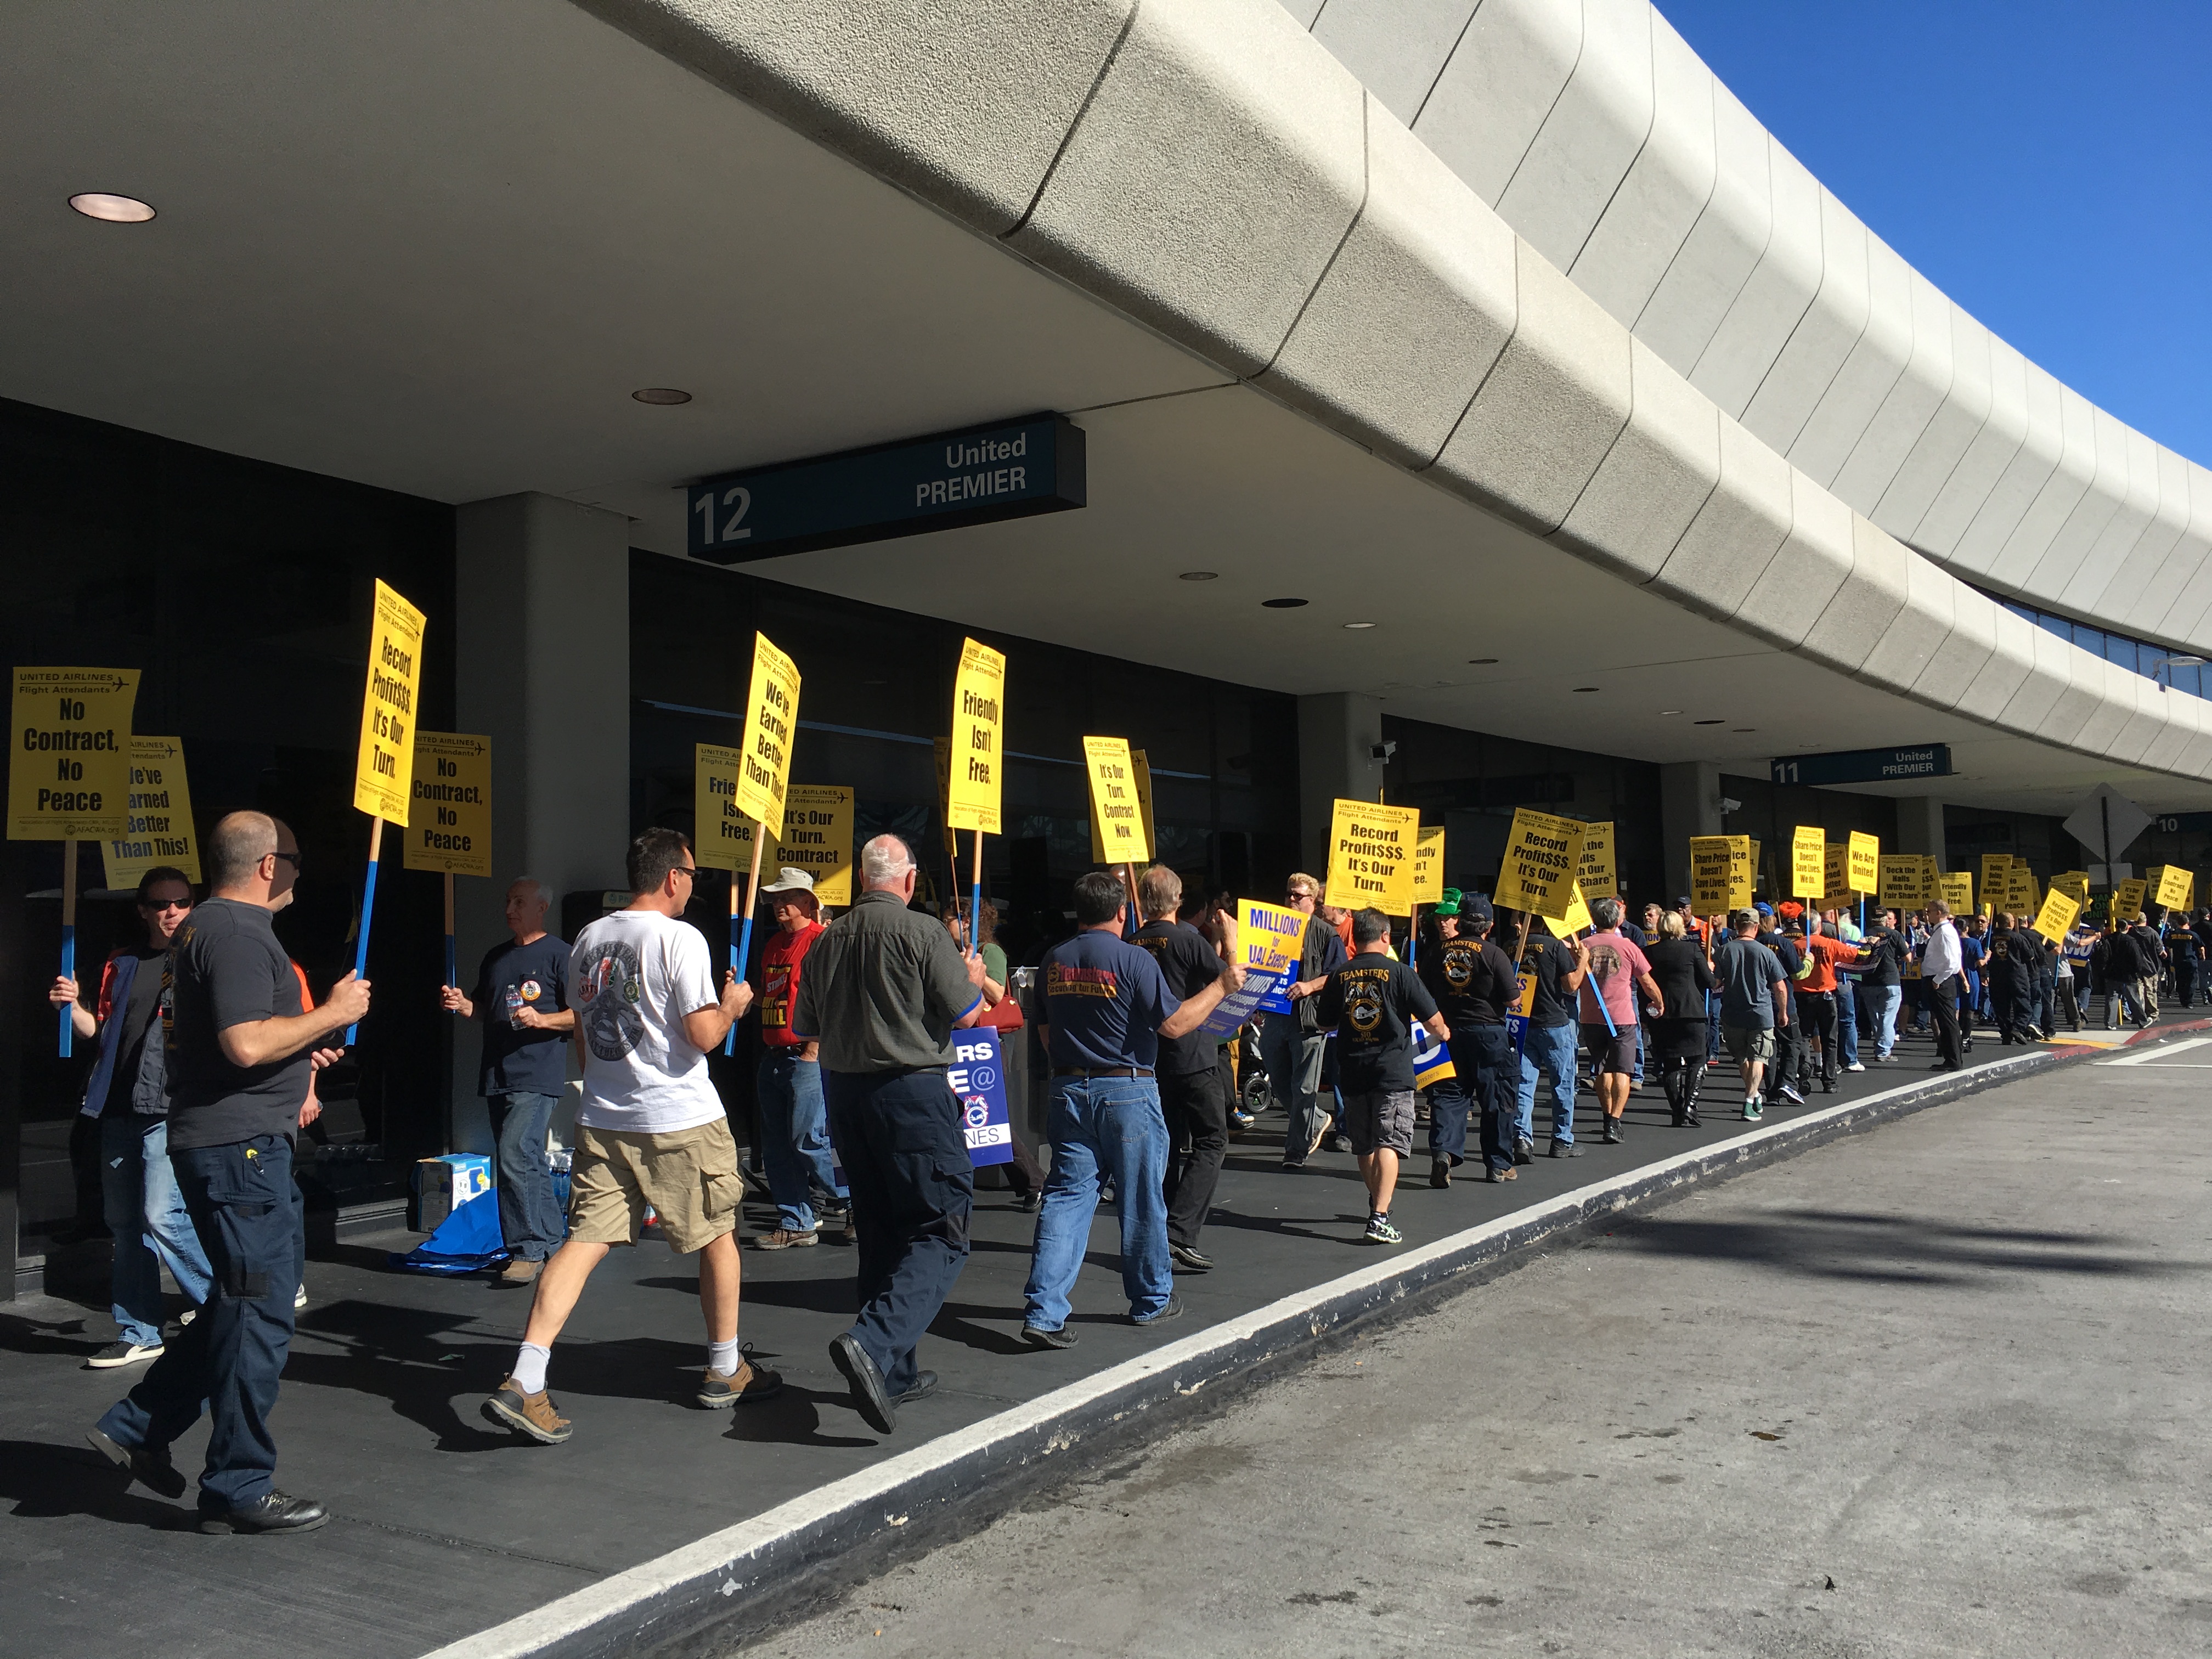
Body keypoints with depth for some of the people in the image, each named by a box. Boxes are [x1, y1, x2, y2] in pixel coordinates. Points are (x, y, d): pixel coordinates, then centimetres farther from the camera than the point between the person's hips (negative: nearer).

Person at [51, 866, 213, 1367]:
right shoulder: (122, 965, 15)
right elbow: (103, 1032, 18)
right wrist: (72, 1007, 1)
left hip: (171, 1110, -6)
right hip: (119, 1109, 6)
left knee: (163, 1216, -14)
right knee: (125, 1223, 8)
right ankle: (138, 1333, 18)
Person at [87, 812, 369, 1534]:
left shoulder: (203, 927, 17)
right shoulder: (238, 933, -17)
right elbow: (247, 1044, -26)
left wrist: (297, 1055, 23)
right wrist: (332, 1013, -15)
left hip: (220, 1142, 11)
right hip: (240, 1146, -11)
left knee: (242, 1304, 19)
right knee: (258, 1312, -3)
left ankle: (136, 1427, 24)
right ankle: (239, 1489, 6)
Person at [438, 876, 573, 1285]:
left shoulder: (558, 955, -4)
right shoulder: (495, 957, 18)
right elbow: (484, 1010, 27)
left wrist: (541, 1019, -20)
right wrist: (461, 1004, 6)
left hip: (537, 1077, -8)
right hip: (497, 1075, 8)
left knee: (515, 1157, -16)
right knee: (528, 1162, 11)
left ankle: (527, 1250, -9)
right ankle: (552, 1243, 19)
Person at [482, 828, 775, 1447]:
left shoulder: (588, 939, 10)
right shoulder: (680, 938, -12)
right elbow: (703, 1035, -16)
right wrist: (732, 1005, 4)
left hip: (602, 1121, 6)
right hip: (680, 1120, -5)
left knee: (584, 1240, 3)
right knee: (717, 1234, 13)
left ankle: (522, 1384, -9)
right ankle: (725, 1372, 25)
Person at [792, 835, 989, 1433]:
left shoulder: (827, 940, 5)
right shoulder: (923, 932, -11)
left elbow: (804, 1027, 12)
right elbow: (966, 1014, -8)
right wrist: (972, 976, 13)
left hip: (845, 1091, 6)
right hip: (914, 1092, -6)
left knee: (880, 1233, 15)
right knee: (941, 1231, -1)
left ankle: (894, 1372, 21)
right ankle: (873, 1343, -21)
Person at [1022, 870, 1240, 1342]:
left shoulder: (1054, 961, 5)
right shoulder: (1133, 959, -12)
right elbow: (1174, 1024, -14)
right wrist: (1222, 986, -3)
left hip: (1069, 1089, 5)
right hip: (1127, 1090, -4)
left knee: (1066, 1196, 4)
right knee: (1142, 1199, 10)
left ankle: (1043, 1312, -4)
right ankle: (1151, 1300, 25)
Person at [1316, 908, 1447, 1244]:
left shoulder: (1339, 977, 3)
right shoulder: (1399, 973, -7)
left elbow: (1326, 1023, 15)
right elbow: (1433, 1021, -3)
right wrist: (1443, 1034, 20)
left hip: (1352, 1072, 4)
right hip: (1393, 1072, -4)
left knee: (1365, 1146, 18)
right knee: (1388, 1144, -7)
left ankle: (1377, 1203, 37)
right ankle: (1380, 1219, -17)